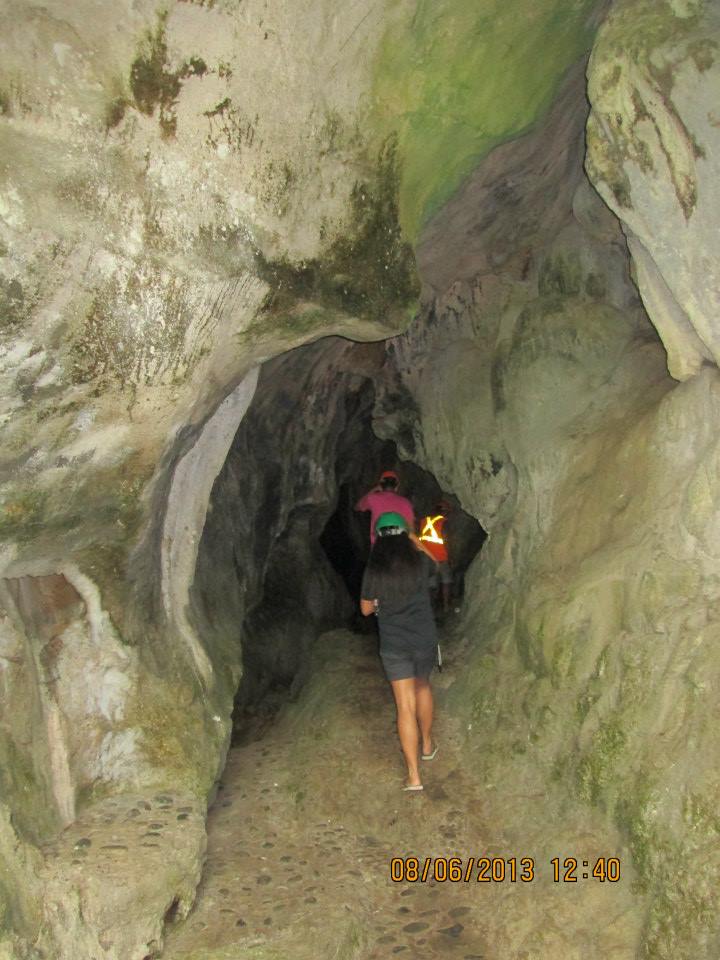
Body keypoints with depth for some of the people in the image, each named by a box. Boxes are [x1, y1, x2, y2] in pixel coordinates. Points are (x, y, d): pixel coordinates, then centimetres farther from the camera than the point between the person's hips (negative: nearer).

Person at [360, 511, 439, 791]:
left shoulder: (374, 570, -8)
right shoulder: (419, 563, -5)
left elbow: (366, 609, 3)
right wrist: (412, 535, 33)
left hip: (393, 645, -1)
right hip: (425, 640, 2)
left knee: (405, 707, 1)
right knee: (423, 687, 28)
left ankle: (413, 775, 0)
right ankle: (427, 744, 43)